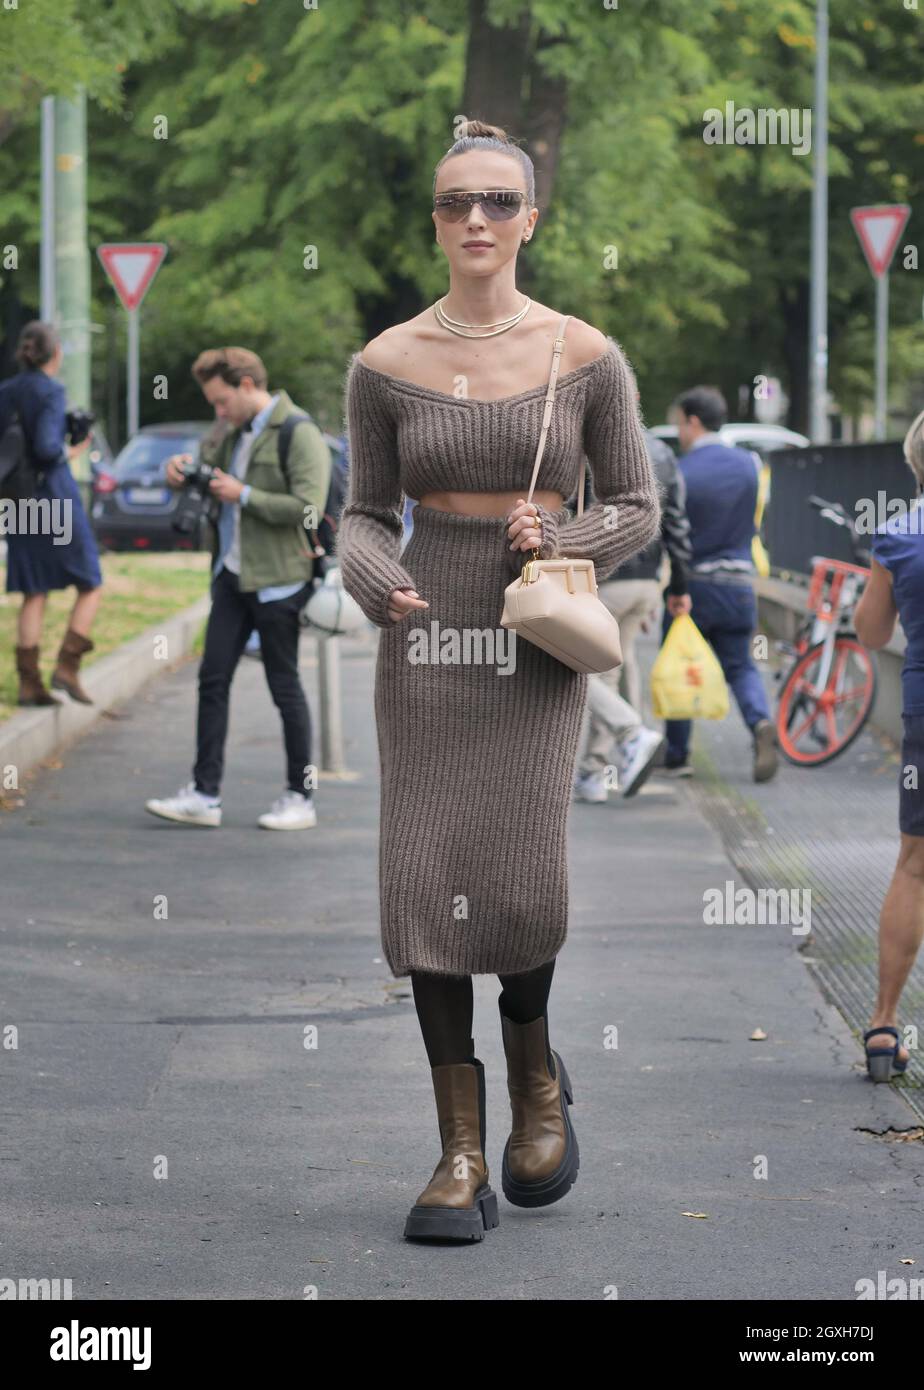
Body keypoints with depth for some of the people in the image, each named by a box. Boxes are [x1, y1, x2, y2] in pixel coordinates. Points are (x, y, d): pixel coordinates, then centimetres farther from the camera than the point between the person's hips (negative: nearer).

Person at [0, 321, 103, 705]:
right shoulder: (51, 391, -13)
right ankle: (67, 666, -6)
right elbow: (46, 446, -23)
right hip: (57, 495, -6)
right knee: (90, 586, 7)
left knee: (34, 595, 8)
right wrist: (70, 452, -4)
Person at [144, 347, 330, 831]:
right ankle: (204, 794, 4)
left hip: (276, 581, -8)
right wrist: (184, 472, 4)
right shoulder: (235, 435, 14)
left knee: (285, 687, 1)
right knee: (213, 680, 3)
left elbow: (309, 507, -21)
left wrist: (243, 495, -17)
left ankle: (301, 797, 11)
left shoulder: (298, 434, -12)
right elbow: (214, 485, 28)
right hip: (232, 575, 8)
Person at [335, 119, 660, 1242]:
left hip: (537, 640, -1)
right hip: (424, 640, 1)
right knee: (427, 882, -5)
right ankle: (460, 1152, 3)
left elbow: (636, 507, 7)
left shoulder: (585, 359, -1)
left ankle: (536, 1074, 21)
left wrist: (561, 540, -12)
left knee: (522, 883, -11)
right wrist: (377, 583, -12)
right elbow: (365, 514, 8)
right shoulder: (386, 364, 2)